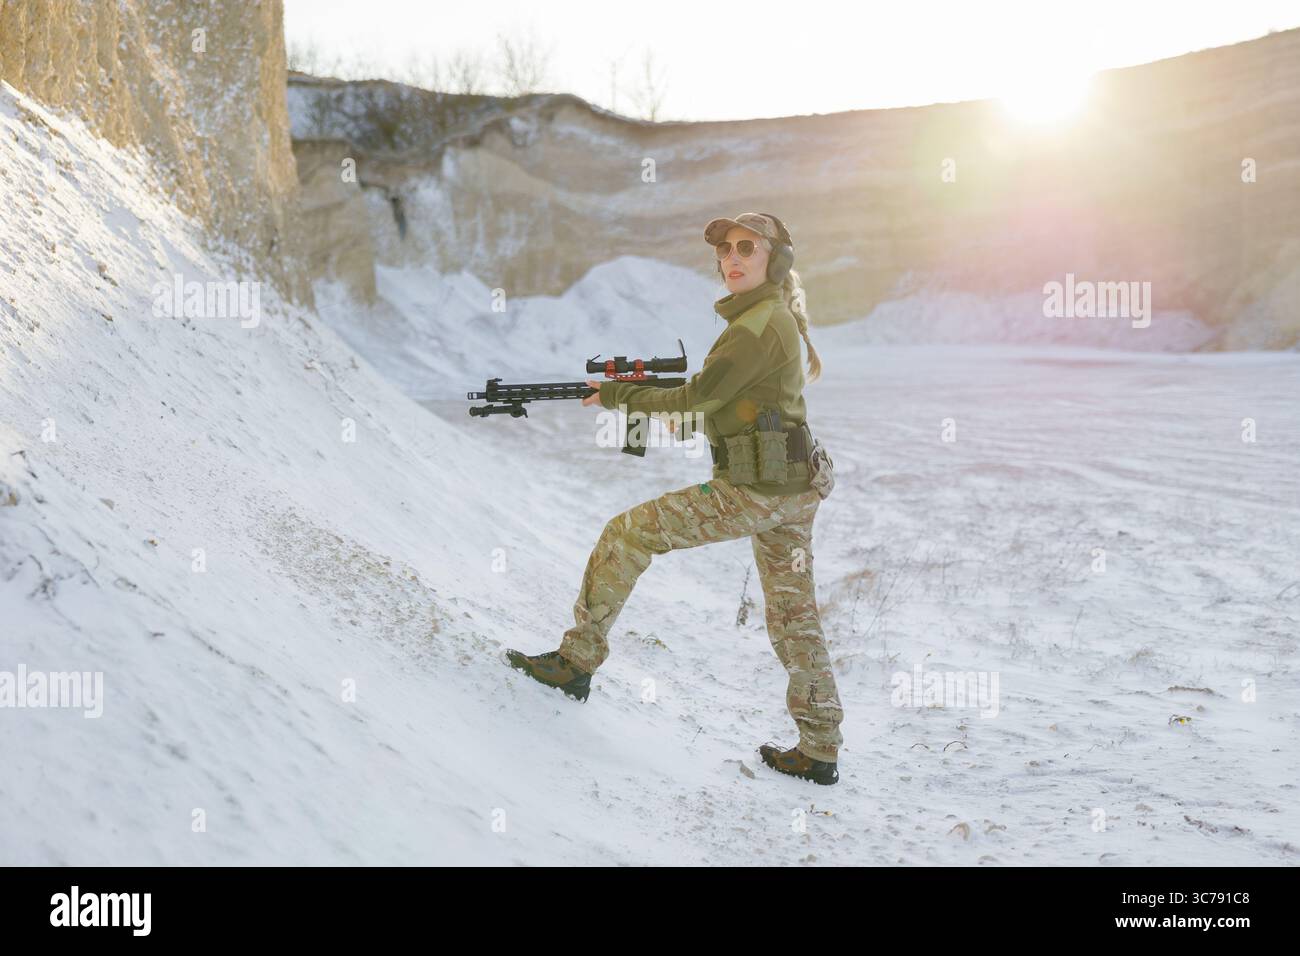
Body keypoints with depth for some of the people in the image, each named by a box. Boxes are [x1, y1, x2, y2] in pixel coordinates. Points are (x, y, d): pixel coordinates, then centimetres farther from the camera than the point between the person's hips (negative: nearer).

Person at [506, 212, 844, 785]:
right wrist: (644, 401, 12)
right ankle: (820, 749, 18)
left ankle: (578, 659, 4)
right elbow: (721, 403, 23)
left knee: (627, 534, -1)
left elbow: (698, 398, -14)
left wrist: (617, 395, -2)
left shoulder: (759, 323, -13)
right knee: (793, 617, 14)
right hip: (794, 492, 10)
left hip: (752, 491, -10)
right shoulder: (779, 318, 18)